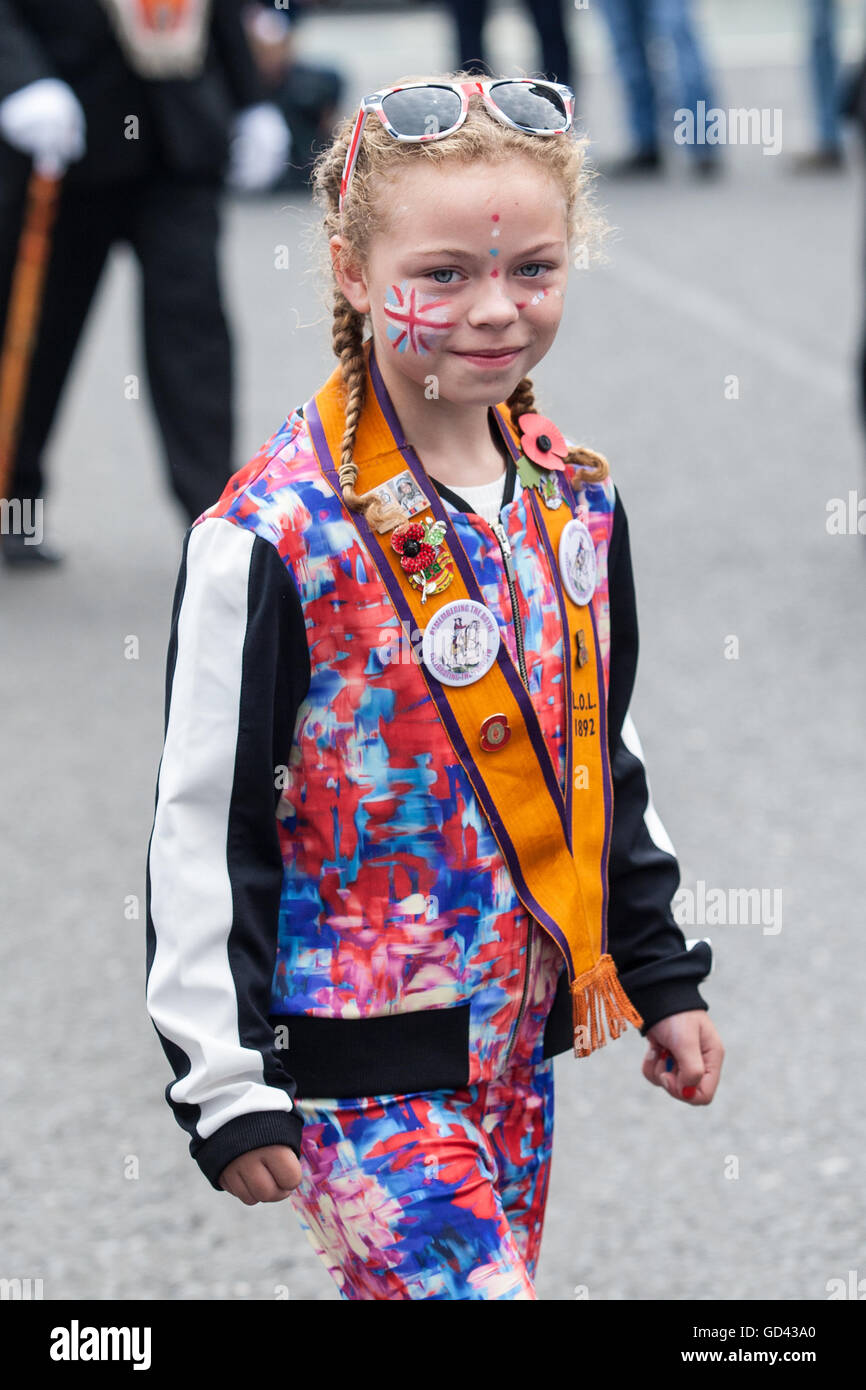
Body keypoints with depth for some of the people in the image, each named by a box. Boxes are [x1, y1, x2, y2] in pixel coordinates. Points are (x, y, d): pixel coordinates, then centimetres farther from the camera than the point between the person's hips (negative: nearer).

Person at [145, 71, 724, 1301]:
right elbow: (207, 826, -13)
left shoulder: (575, 499, 4)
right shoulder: (277, 537, -17)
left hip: (519, 1037, 7)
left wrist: (662, 973, 19)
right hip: (361, 1061, -7)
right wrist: (225, 1081, -12)